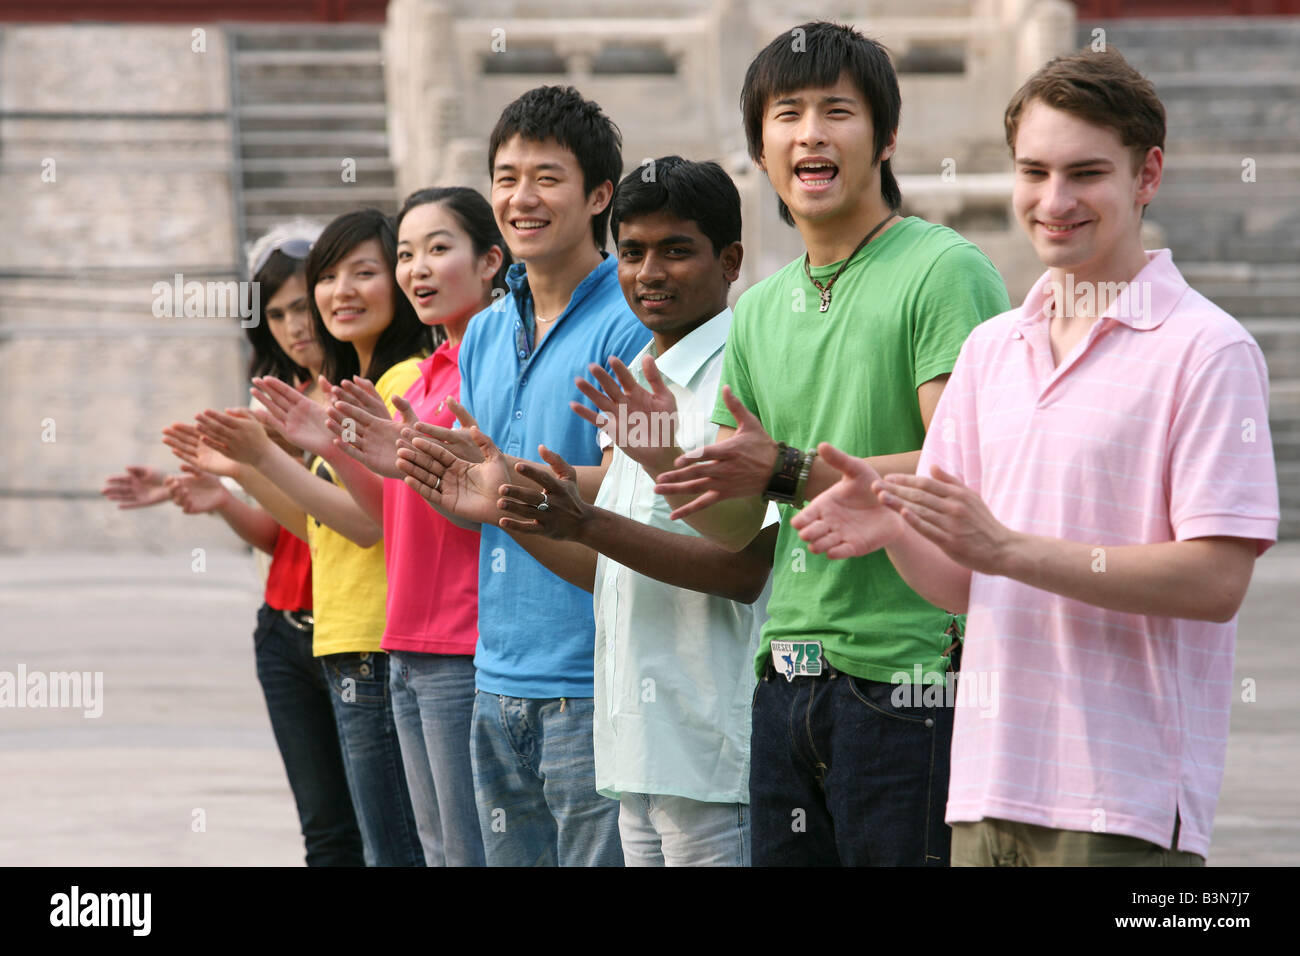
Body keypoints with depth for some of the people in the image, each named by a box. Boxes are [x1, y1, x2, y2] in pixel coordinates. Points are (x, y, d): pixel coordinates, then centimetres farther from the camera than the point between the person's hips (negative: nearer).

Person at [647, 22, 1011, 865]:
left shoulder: (944, 273, -7)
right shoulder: (760, 311, 16)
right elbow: (731, 527, 16)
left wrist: (787, 471, -19)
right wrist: (662, 454, -4)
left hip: (907, 676, -7)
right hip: (786, 680, 7)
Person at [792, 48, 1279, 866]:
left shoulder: (1207, 351, -6)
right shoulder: (991, 349, 15)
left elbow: (1217, 579, -14)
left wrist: (1011, 549, -19)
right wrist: (891, 526, -6)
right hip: (988, 790, 6)